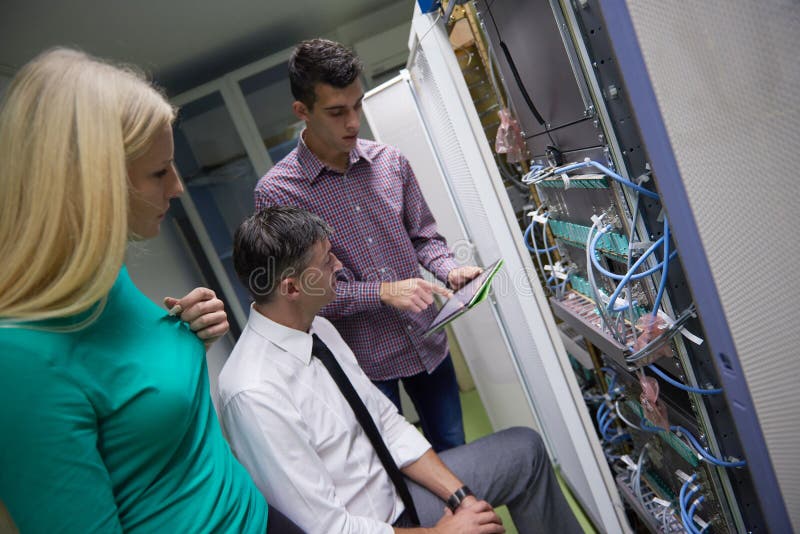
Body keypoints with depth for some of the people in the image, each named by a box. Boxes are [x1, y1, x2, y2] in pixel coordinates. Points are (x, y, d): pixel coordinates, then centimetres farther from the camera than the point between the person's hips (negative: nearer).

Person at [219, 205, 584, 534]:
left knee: (525, 447, 9)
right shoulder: (254, 395, -29)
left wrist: (458, 495, -6)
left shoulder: (318, 329, -5)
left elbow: (386, 421, 1)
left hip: (394, 487, 7)